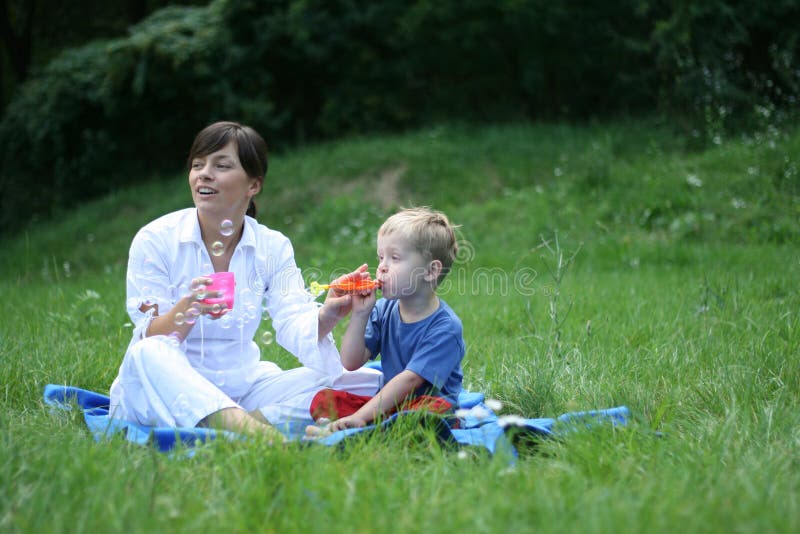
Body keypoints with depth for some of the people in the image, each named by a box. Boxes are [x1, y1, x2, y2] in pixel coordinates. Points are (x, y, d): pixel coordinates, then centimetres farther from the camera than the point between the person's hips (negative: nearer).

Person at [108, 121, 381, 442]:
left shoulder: (273, 247, 2)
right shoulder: (154, 240, -6)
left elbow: (294, 328, -11)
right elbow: (150, 340, -13)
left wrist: (325, 317, -34)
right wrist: (188, 309, -34)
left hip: (243, 387, 3)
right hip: (170, 393, -3)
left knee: (366, 381, -13)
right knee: (149, 355, -38)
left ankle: (250, 420, -30)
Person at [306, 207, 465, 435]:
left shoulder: (445, 327, -15)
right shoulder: (383, 310, 5)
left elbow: (409, 380, -22)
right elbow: (351, 363, 1)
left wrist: (360, 416, -29)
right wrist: (359, 315, -12)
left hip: (425, 403, -6)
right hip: (388, 403, 6)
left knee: (437, 408, -39)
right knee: (323, 399, -8)